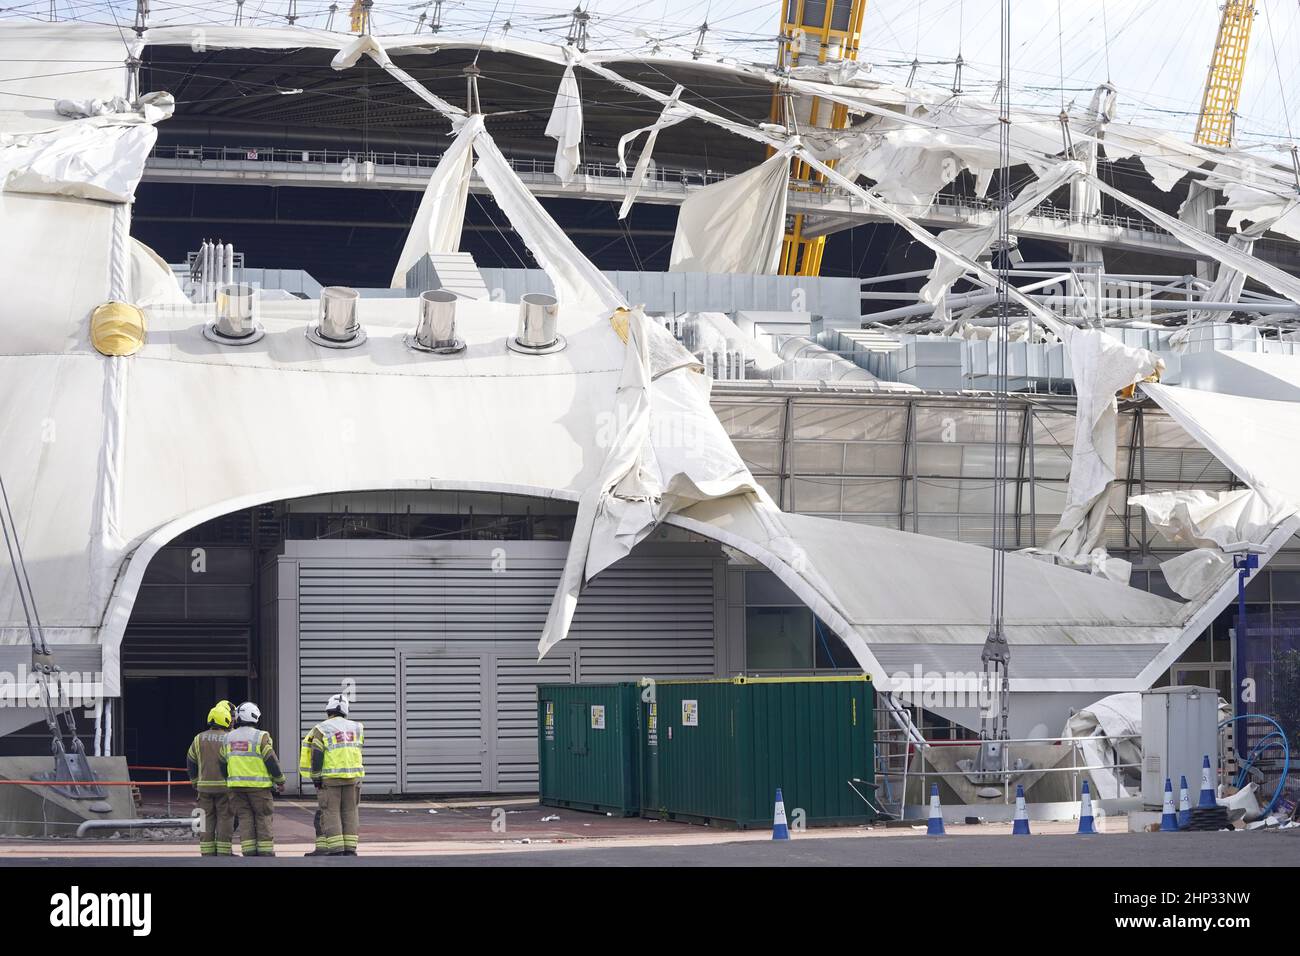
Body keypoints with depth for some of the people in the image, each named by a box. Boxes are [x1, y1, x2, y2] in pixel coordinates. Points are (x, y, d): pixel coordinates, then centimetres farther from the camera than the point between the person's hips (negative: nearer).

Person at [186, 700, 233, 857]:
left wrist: (195, 782, 23)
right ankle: (223, 854, 0)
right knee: (225, 820, 1)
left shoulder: (199, 738, 6)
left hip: (205, 786, 3)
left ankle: (207, 854, 7)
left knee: (207, 822, 7)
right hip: (225, 786, -3)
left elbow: (191, 762, 12)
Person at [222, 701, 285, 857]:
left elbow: (223, 763, 12)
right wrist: (280, 781, 3)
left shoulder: (229, 738, 6)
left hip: (236, 785, 4)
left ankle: (249, 851, 0)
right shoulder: (260, 737, -8)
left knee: (245, 818, 5)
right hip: (258, 785, -4)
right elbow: (272, 761, -8)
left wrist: (227, 781, 25)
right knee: (264, 817, 3)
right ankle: (265, 851, 0)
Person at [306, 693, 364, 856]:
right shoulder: (356, 728, 7)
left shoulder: (322, 729, -5)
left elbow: (316, 756, -8)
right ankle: (350, 849, 7)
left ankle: (336, 849, -6)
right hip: (353, 776, 4)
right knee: (349, 812, 9)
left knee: (331, 813, 0)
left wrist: (316, 778, -4)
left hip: (330, 777, -4)